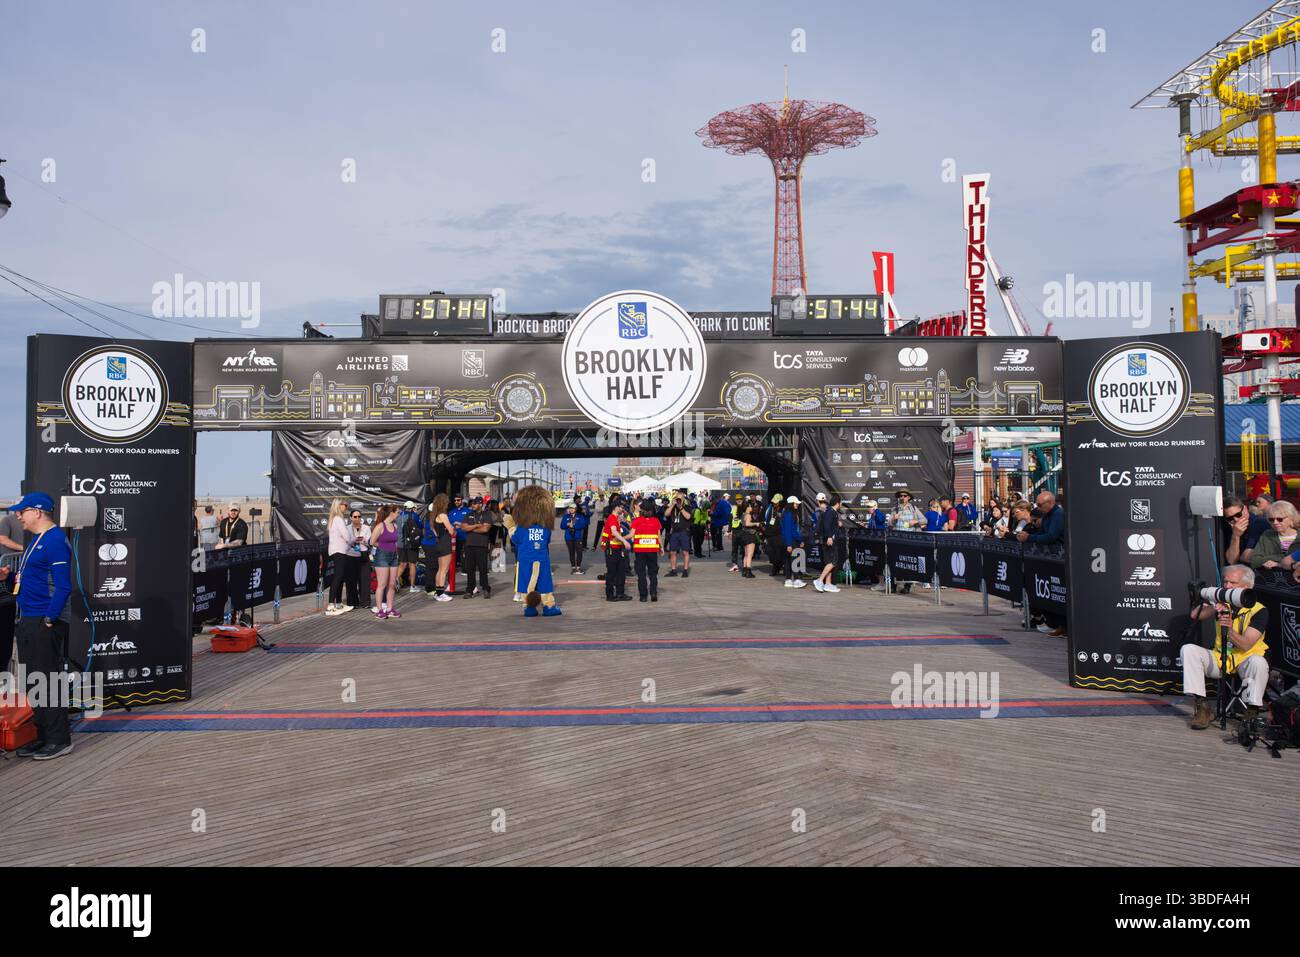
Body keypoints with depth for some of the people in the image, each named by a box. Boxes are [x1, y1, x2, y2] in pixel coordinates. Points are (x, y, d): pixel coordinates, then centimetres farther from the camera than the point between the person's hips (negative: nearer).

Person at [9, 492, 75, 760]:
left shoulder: (55, 541, -14)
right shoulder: (36, 540, 17)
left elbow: (63, 586, -19)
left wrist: (49, 620, -20)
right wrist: (12, 576, 11)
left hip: (45, 623, -10)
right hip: (29, 622, 10)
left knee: (48, 683, -5)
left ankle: (59, 740, 3)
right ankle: (43, 737, 23)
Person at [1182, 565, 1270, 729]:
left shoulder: (1259, 610, -10)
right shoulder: (1223, 603, 3)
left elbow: (1246, 645, -20)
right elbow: (1195, 615, -9)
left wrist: (1230, 630, -38)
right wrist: (1213, 606, -24)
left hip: (1244, 662, -4)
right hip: (1219, 659, 4)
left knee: (1258, 662, -36)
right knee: (1188, 650, -19)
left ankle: (1252, 711, -21)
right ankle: (1202, 706, -20)